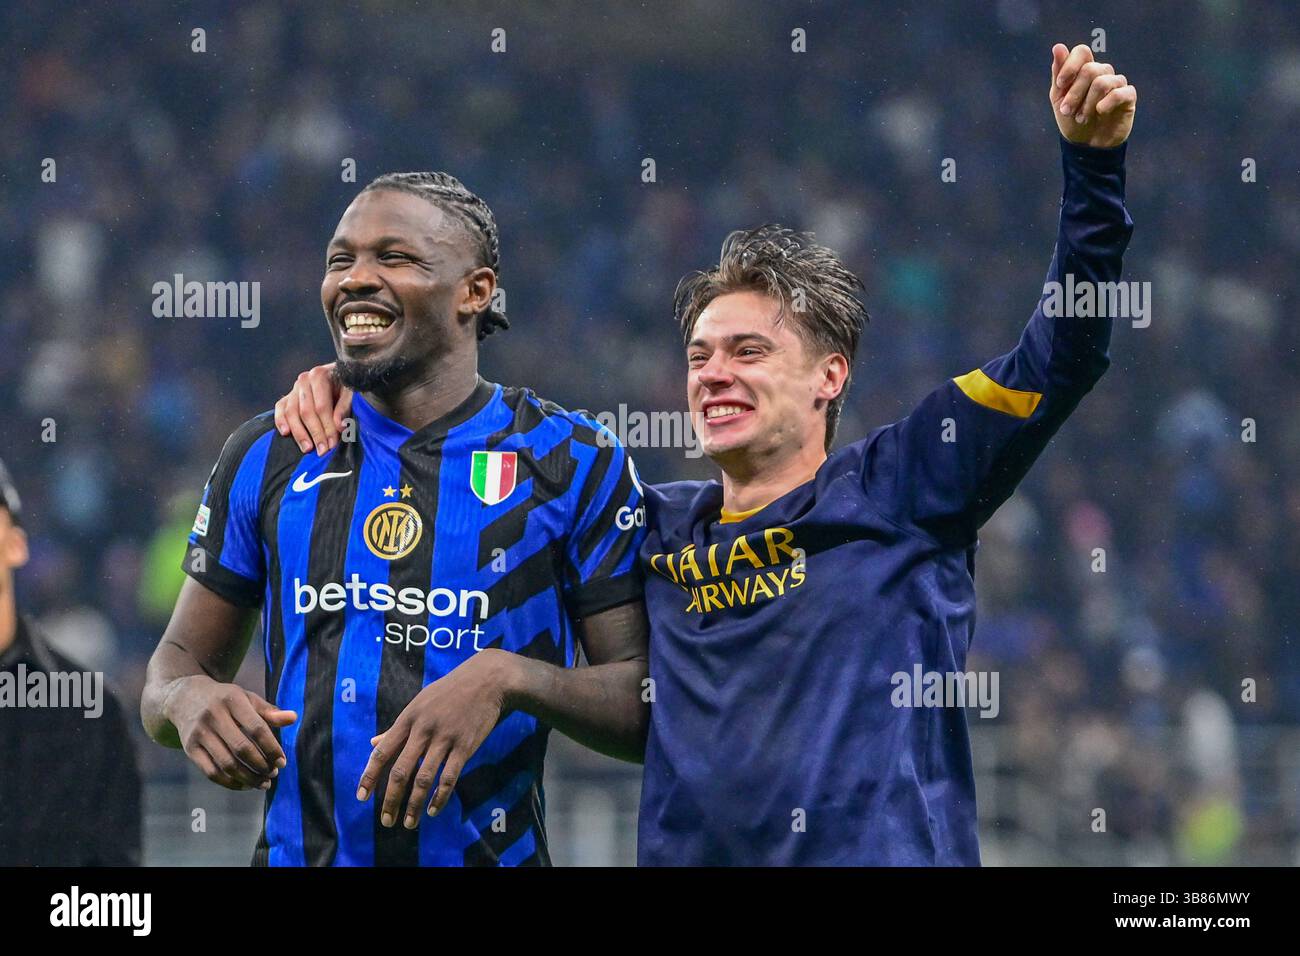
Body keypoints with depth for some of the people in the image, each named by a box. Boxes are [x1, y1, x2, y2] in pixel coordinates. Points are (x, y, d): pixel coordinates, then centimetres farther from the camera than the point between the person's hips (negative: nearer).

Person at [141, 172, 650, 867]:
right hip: (295, 852, 3)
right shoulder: (269, 457, 5)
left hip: (489, 854, -3)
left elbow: (650, 710, -7)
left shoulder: (573, 463, -4)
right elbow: (181, 658, 11)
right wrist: (188, 700, -12)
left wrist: (509, 679, -24)